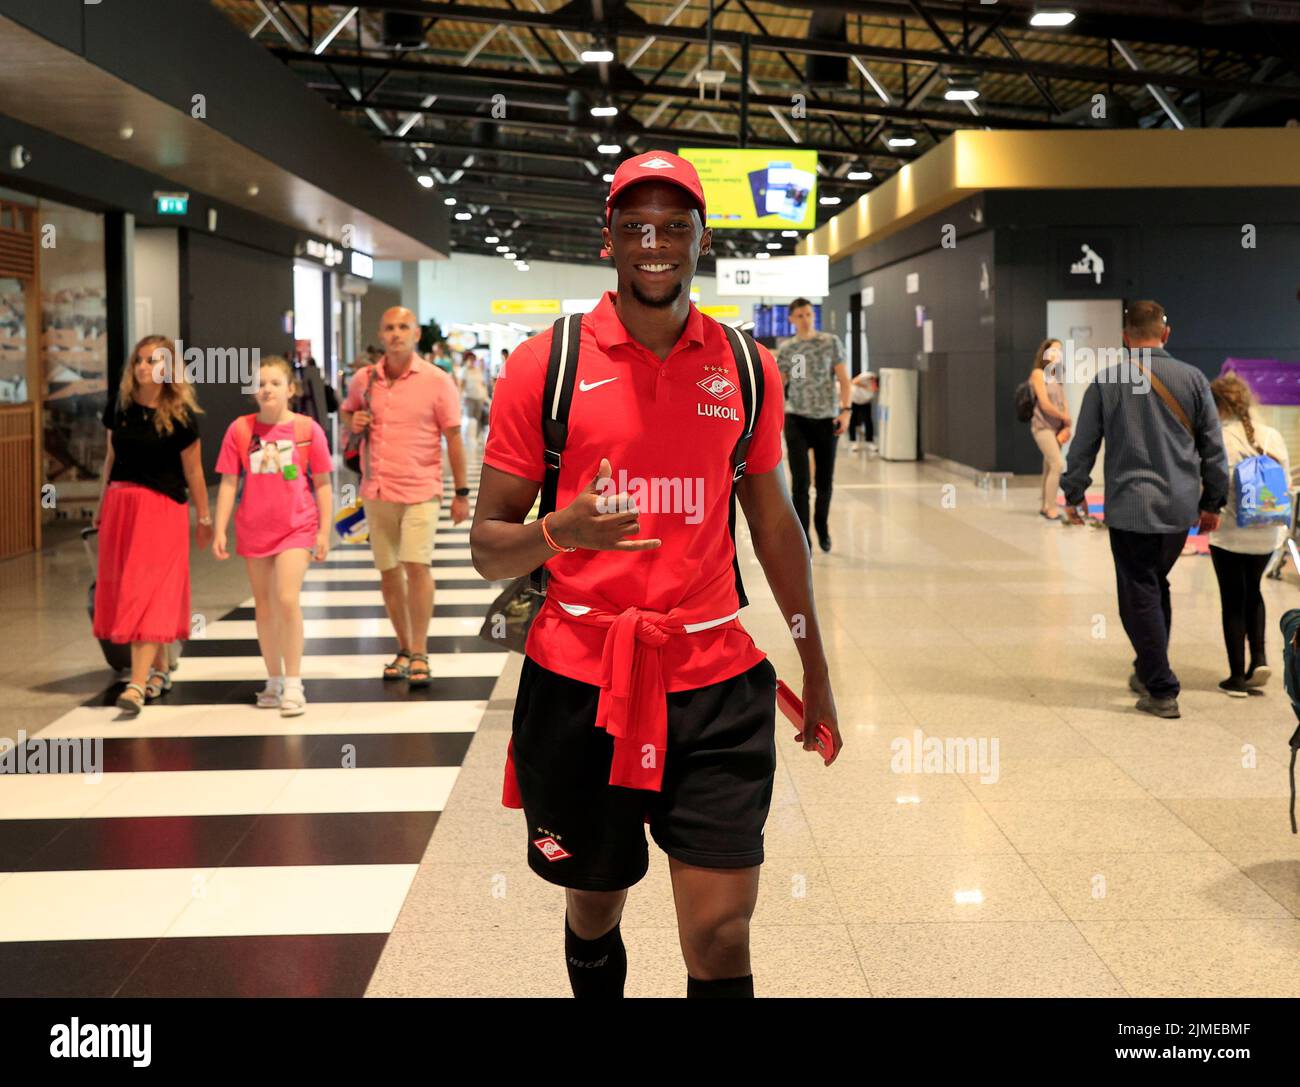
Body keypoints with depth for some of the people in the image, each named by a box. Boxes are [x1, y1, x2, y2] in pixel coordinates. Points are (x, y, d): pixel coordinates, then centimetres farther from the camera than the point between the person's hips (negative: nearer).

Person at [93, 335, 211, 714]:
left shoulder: (181, 415, -6)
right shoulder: (120, 407, 7)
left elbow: (193, 471, -2)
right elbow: (111, 458, 16)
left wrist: (204, 519, 2)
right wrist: (103, 506, 17)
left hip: (162, 508, -5)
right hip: (120, 502, 6)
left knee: (148, 594, -10)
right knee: (121, 590, 9)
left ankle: (138, 683, -13)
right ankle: (159, 669, 24)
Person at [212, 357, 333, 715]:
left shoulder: (307, 429, -5)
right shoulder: (240, 430, -1)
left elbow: (321, 484, 1)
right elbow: (228, 483, 2)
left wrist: (324, 531, -1)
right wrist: (220, 531, -3)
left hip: (296, 527, -3)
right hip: (253, 530, 3)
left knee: (287, 599, -15)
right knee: (263, 606, 11)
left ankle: (293, 686, -6)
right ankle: (274, 682, 24)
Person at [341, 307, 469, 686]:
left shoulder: (436, 381, -5)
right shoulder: (364, 380, 5)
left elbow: (453, 438, -2)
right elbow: (347, 412, 25)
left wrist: (461, 493, -3)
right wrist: (353, 422, -1)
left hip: (420, 491, -4)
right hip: (376, 491, 4)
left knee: (417, 565, -16)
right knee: (388, 572, 9)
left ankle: (420, 654, -7)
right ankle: (404, 649, 23)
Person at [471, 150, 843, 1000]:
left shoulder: (747, 367, 5)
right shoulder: (544, 364, -2)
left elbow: (773, 521, 15)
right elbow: (487, 545, -1)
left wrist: (815, 666, 15)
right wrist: (560, 533, -23)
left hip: (716, 681, 1)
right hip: (578, 682, -1)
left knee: (721, 936, -2)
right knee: (593, 913, 14)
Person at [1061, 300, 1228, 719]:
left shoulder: (1105, 383, -4)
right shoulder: (1193, 379, 2)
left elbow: (1082, 446, 2)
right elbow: (1214, 448, 6)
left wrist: (1073, 495, 14)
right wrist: (1212, 502, 16)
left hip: (1130, 508, -3)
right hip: (1181, 508, 3)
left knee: (1140, 597, 3)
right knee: (1156, 586, 20)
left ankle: (1161, 691, 2)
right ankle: (1148, 672, 27)